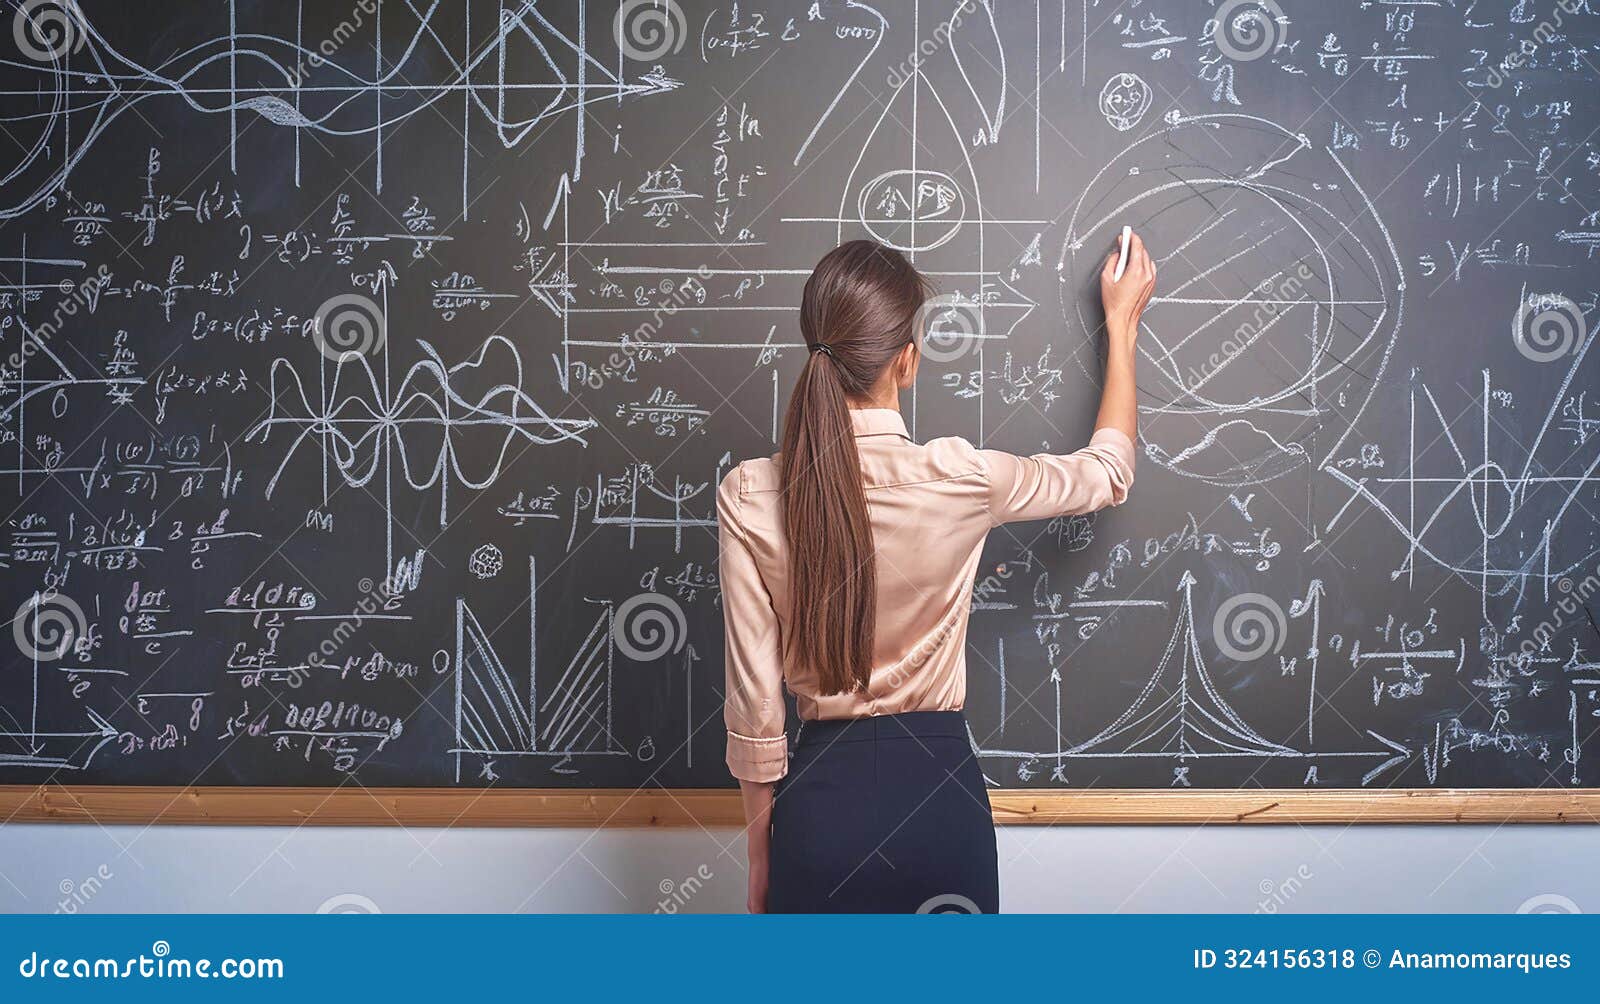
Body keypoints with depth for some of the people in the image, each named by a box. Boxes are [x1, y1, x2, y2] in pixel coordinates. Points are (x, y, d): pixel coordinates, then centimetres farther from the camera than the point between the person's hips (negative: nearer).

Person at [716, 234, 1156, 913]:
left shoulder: (749, 498, -12)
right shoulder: (960, 479, -14)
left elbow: (754, 701, -6)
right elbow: (1109, 473, 7)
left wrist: (761, 863, 8)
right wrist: (1121, 324, 20)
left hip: (821, 791, 0)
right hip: (938, 787, 0)